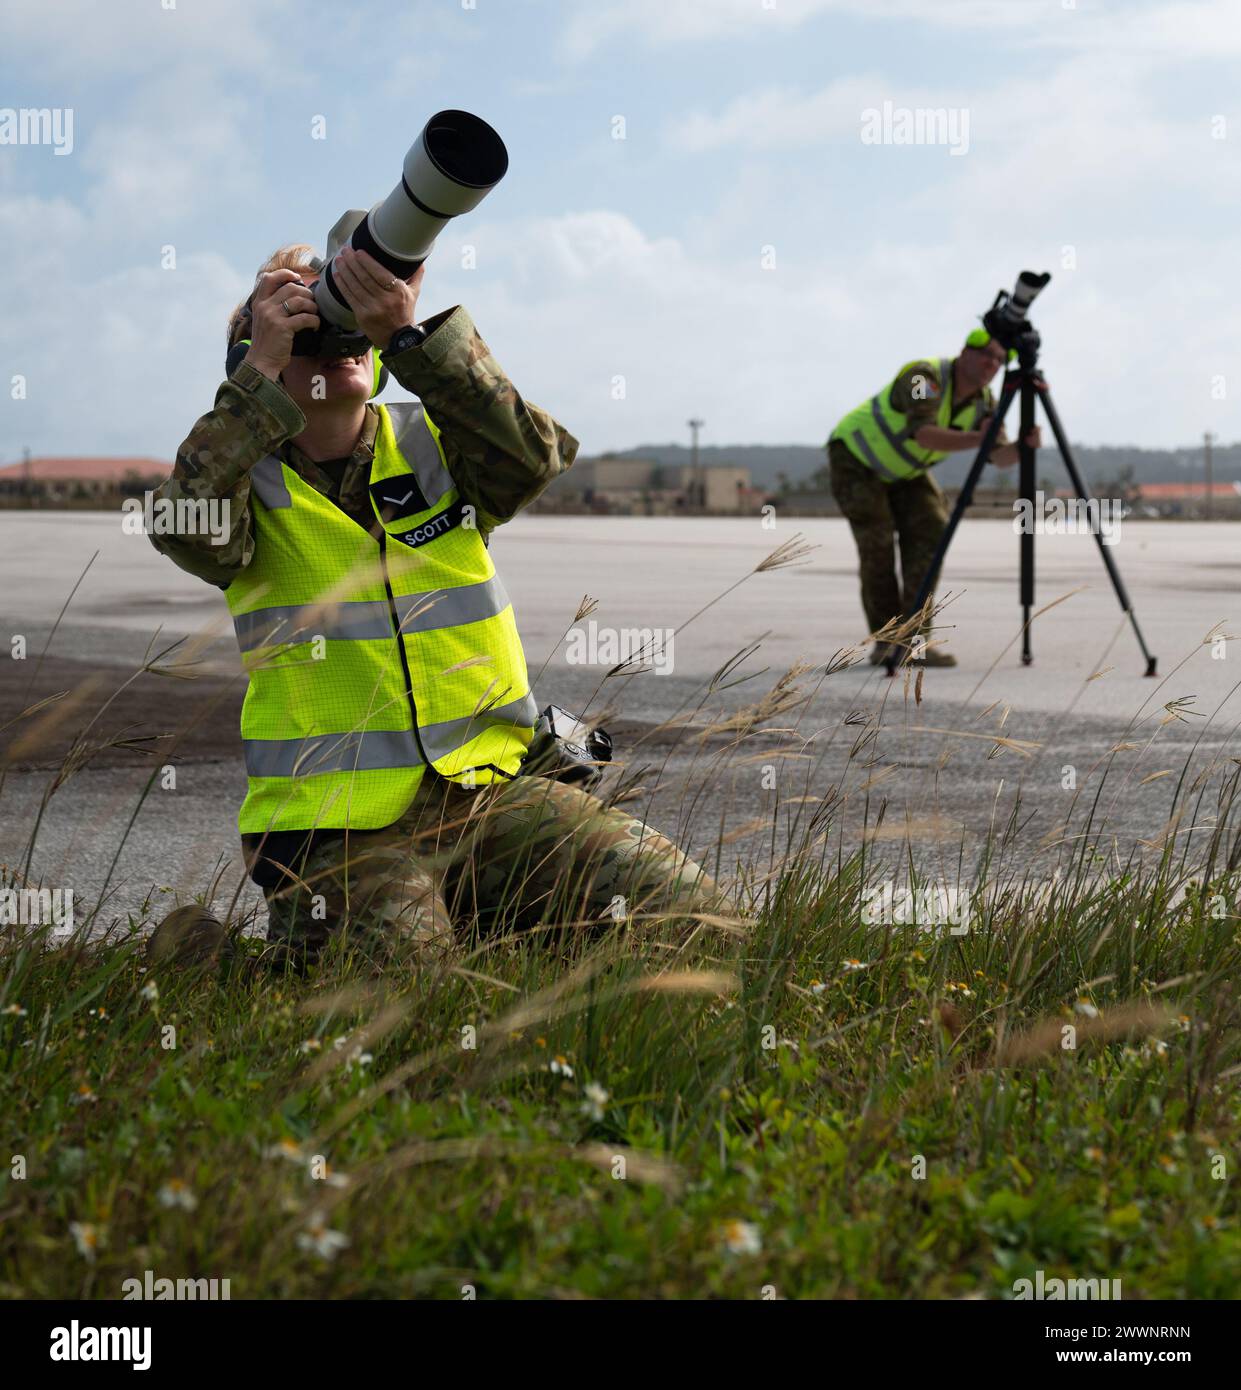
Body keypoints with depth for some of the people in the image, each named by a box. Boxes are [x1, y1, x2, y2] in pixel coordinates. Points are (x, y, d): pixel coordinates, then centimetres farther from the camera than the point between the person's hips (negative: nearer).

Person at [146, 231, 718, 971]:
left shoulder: (431, 446, 8)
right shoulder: (245, 474, 3)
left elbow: (531, 455, -14)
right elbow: (189, 531, -20)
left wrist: (407, 335, -25)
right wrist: (262, 372, -20)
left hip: (486, 790, 3)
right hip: (333, 822, -3)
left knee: (677, 896, -12)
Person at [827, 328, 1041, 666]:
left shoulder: (984, 401, -11)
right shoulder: (925, 376, -32)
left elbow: (1001, 458, -19)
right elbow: (925, 435, -47)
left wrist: (1023, 446, -41)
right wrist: (975, 439, -60)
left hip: (904, 469, 6)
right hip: (856, 457, -6)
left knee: (929, 534, -12)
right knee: (878, 544, -16)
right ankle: (885, 641, -6)